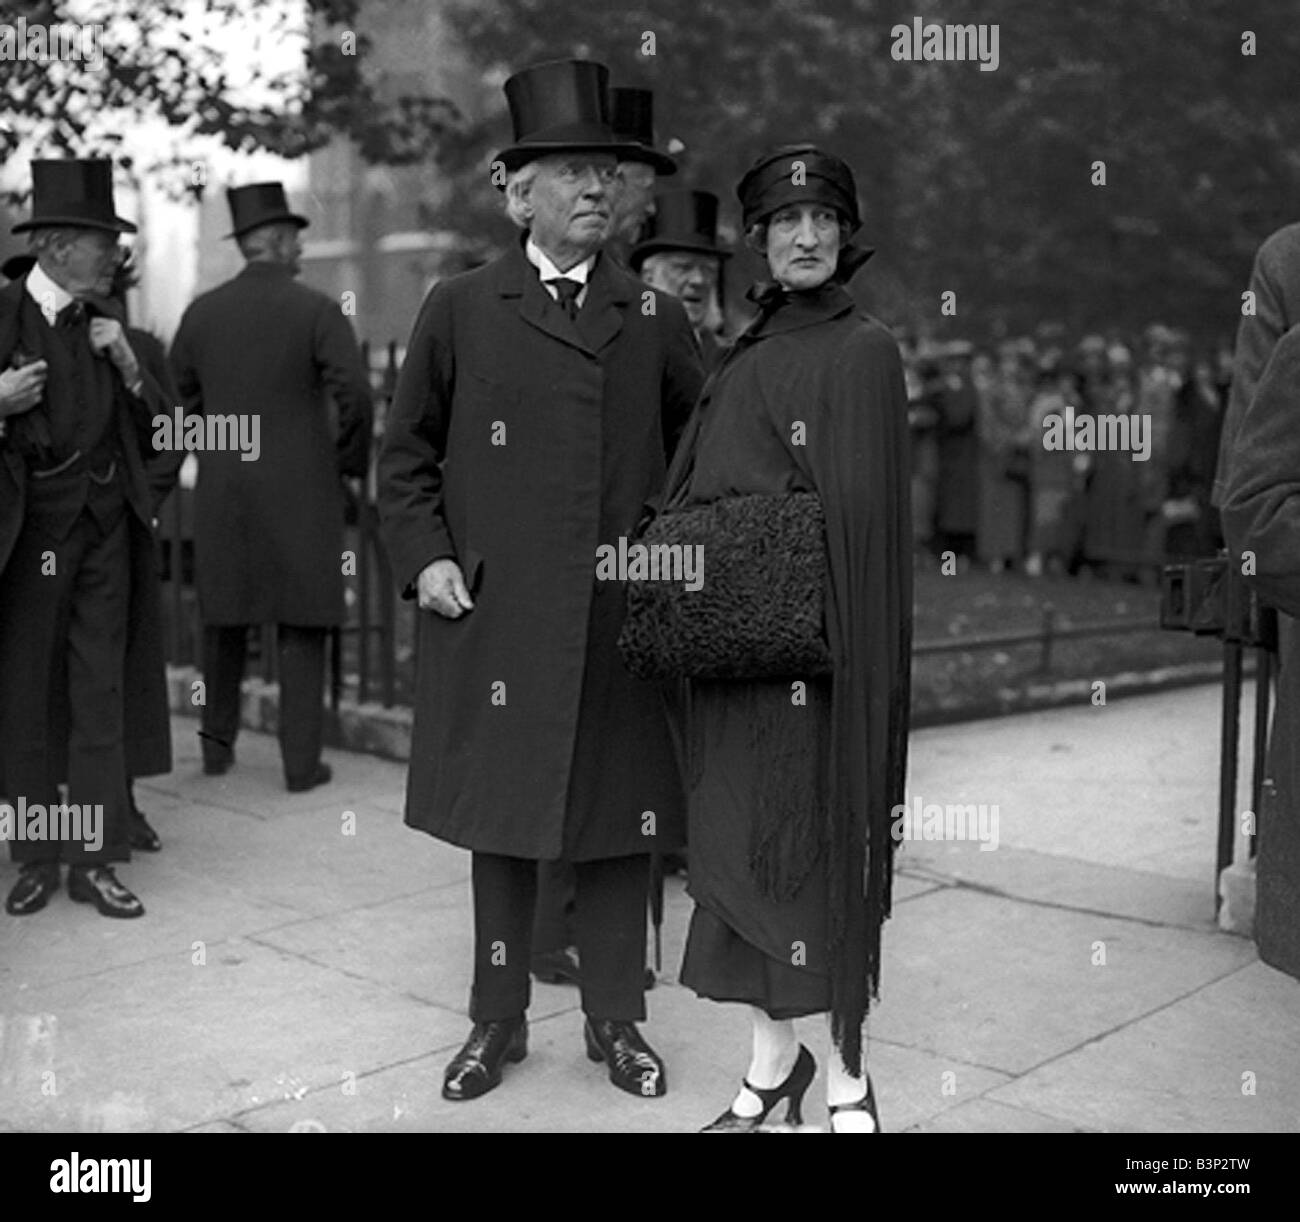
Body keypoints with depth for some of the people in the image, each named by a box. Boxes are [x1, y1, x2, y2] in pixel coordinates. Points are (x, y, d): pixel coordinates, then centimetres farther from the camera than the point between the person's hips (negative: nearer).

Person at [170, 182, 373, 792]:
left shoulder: (202, 312, 4)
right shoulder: (317, 310, -8)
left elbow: (177, 397, 9)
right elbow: (354, 395, -16)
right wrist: (350, 462, -1)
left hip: (223, 490, 4)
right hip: (301, 490, -3)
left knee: (224, 617, 17)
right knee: (301, 625, 3)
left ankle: (218, 743, 24)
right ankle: (301, 760, 4)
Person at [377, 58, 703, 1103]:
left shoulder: (656, 321, 9)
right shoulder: (459, 311, 5)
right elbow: (406, 455, 10)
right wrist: (425, 557, -2)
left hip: (622, 617, 1)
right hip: (495, 616, -1)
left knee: (622, 823, 7)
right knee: (501, 820, 9)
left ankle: (617, 1021, 23)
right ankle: (498, 1021, 25)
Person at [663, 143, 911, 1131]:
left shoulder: (865, 352, -5)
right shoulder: (745, 353, 15)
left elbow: (860, 512, -12)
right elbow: (698, 492, 15)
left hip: (817, 635, -6)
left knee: (820, 841, -1)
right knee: (736, 837, 9)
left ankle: (849, 1070, 13)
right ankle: (774, 1057, 22)